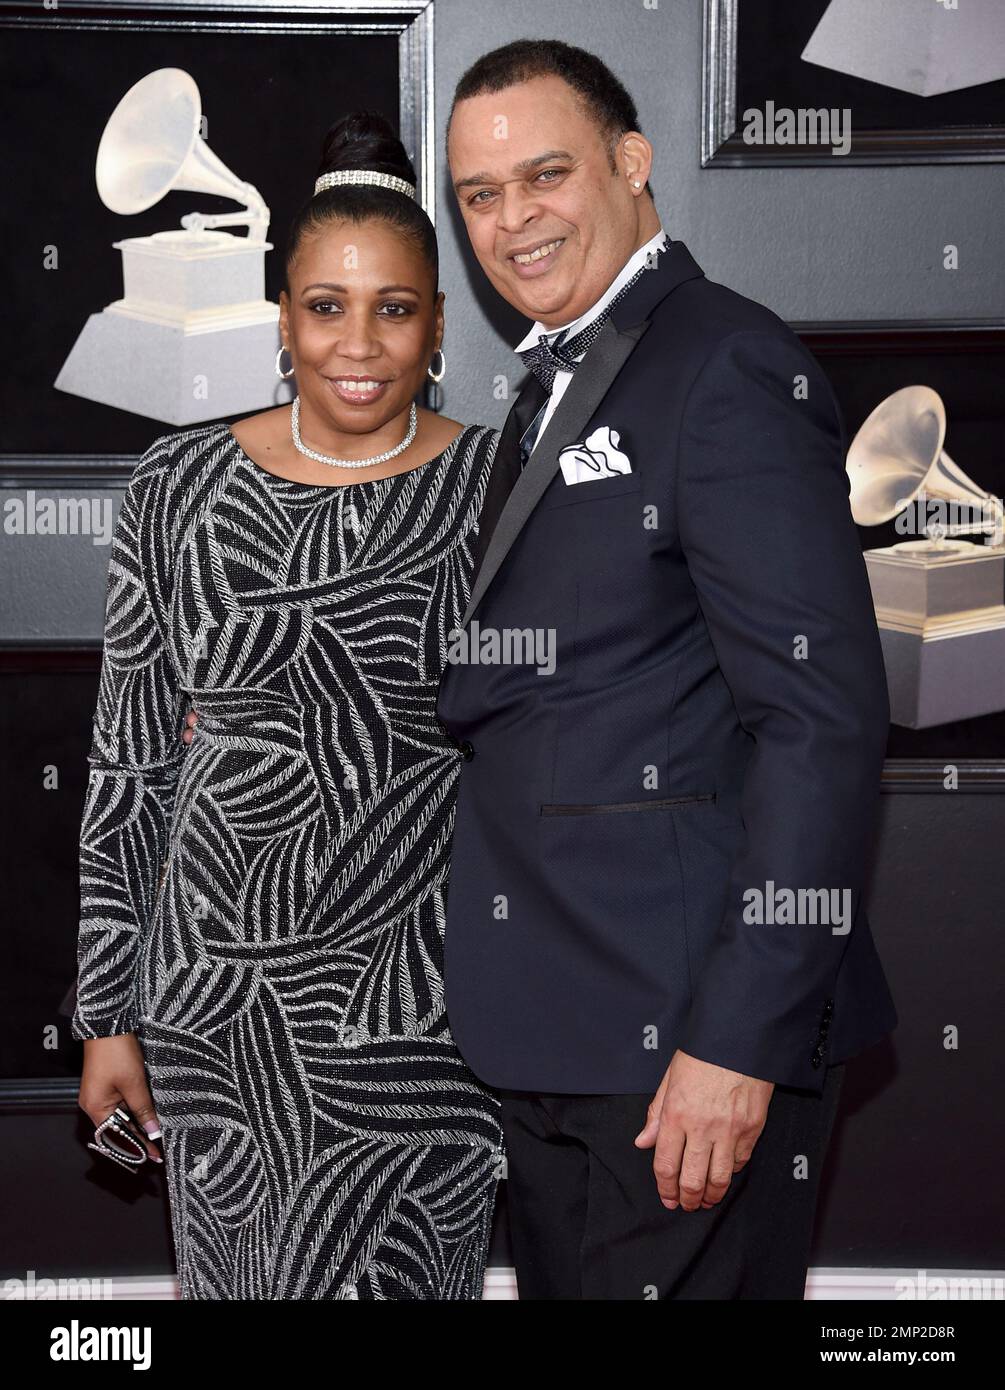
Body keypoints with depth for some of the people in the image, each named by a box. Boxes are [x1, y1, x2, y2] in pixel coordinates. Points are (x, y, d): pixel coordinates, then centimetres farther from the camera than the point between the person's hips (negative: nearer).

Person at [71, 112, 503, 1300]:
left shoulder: (497, 487, -4)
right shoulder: (179, 487, -1)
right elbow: (126, 766, 3)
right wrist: (107, 1016, 3)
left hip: (423, 1001, -1)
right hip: (219, 990, 1)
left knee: (403, 1271, 6)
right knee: (236, 1270, 13)